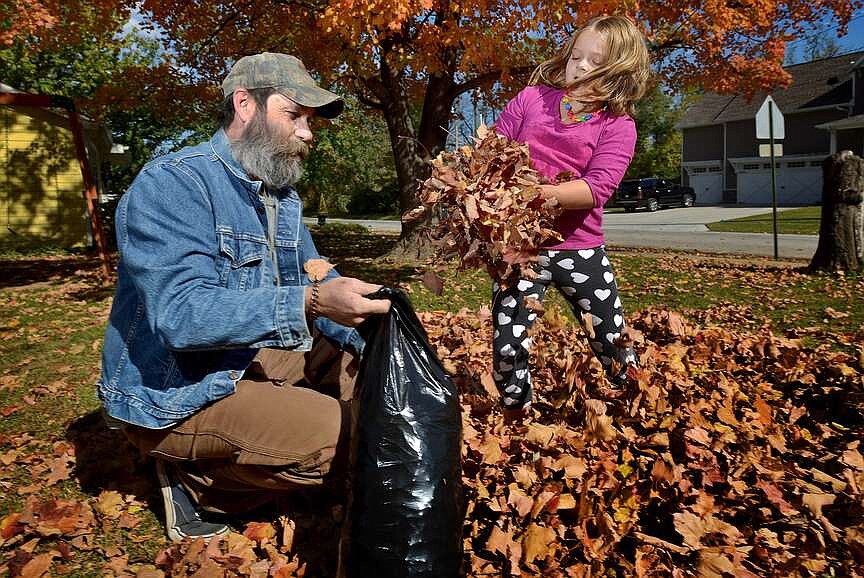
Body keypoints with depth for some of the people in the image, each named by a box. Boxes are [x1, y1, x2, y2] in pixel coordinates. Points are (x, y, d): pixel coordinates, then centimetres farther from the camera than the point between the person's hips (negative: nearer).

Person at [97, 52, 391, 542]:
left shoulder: (283, 197, 8)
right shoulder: (173, 185, -19)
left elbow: (316, 279, 8)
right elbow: (182, 313, -32)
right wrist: (309, 304, -44)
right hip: (174, 393, -9)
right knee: (341, 436, -23)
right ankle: (196, 482, 0)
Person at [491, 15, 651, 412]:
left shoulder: (618, 125, -2)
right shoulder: (533, 97, 3)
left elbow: (597, 188, -17)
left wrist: (540, 193, -30)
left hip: (578, 246, 0)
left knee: (613, 342, 13)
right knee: (507, 350, -2)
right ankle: (517, 418, 26)